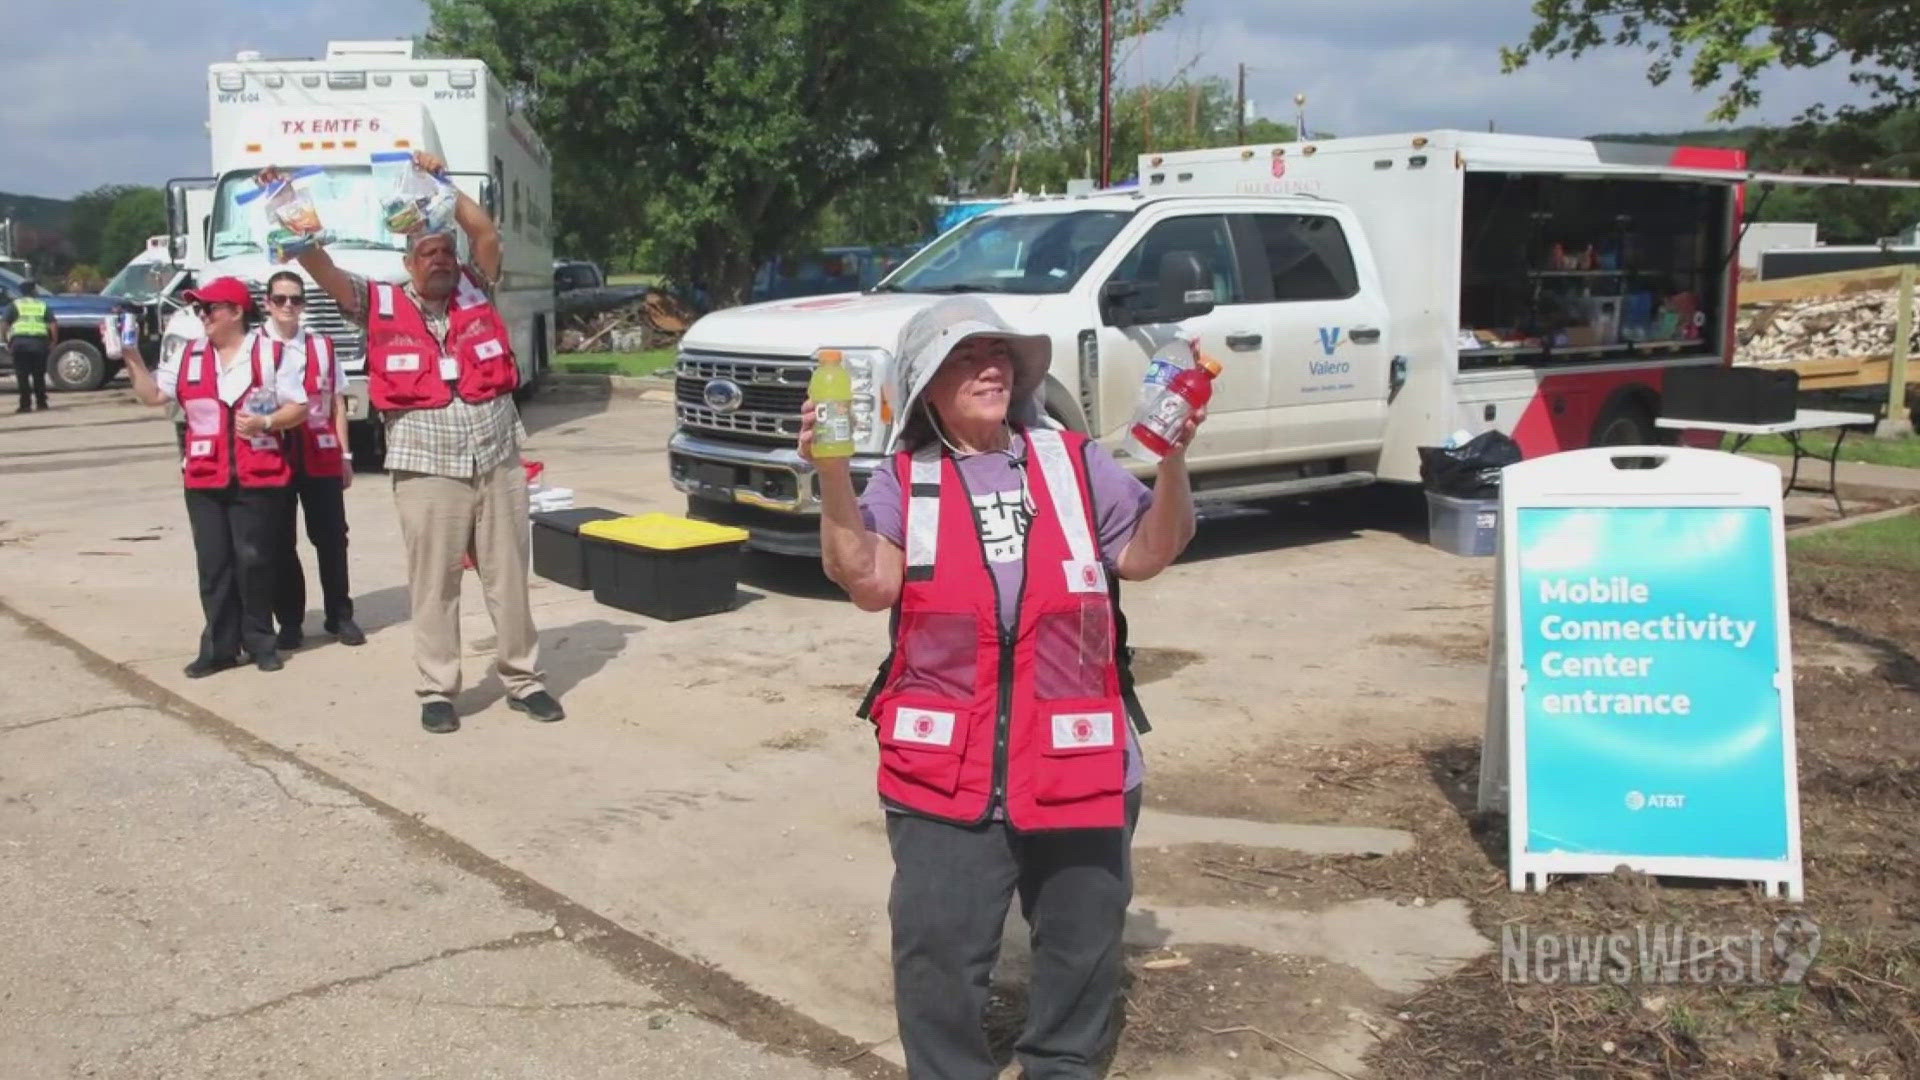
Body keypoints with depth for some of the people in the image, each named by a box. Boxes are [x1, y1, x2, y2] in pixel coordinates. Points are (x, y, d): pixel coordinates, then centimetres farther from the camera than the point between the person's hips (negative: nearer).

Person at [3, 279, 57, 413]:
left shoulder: (14, 305, 10)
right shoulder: (42, 305, 14)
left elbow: (5, 323, -3)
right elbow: (53, 325, 3)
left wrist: (8, 340, 4)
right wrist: (53, 342, 8)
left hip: (20, 342, -2)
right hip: (40, 342, 2)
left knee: (22, 376, 2)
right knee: (39, 375, 13)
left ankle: (25, 405, -3)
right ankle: (41, 403, 13)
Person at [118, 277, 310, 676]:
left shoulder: (274, 354, -2)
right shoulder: (189, 356, 12)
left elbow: (298, 408, -3)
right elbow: (153, 394, 11)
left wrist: (266, 422, -19)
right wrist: (132, 359, 0)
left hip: (258, 478, -4)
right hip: (204, 479, 4)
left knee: (253, 560, 1)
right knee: (213, 564, 5)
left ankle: (260, 640, 14)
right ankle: (219, 646, 11)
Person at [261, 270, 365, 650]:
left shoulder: (322, 346, 7)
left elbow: (337, 403, 10)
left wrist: (345, 454, 7)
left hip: (321, 457, 2)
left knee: (332, 537, 5)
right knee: (280, 541, 5)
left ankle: (340, 616, 17)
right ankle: (290, 621, 15)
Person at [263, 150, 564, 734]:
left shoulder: (477, 292, 9)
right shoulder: (381, 304, 5)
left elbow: (488, 235, -3)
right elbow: (320, 266, -1)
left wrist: (441, 181, -4)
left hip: (499, 464, 2)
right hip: (429, 472, -2)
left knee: (509, 579, 9)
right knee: (434, 586, 3)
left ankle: (523, 679, 19)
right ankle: (437, 690, 13)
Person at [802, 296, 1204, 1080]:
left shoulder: (1078, 463, 5)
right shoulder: (904, 482, 1)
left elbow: (1147, 555, 1)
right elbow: (868, 581, -12)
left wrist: (1173, 460, -13)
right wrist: (833, 477, -23)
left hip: (1077, 760, 2)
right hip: (944, 769, -2)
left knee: (1081, 939, 17)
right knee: (938, 947, 4)